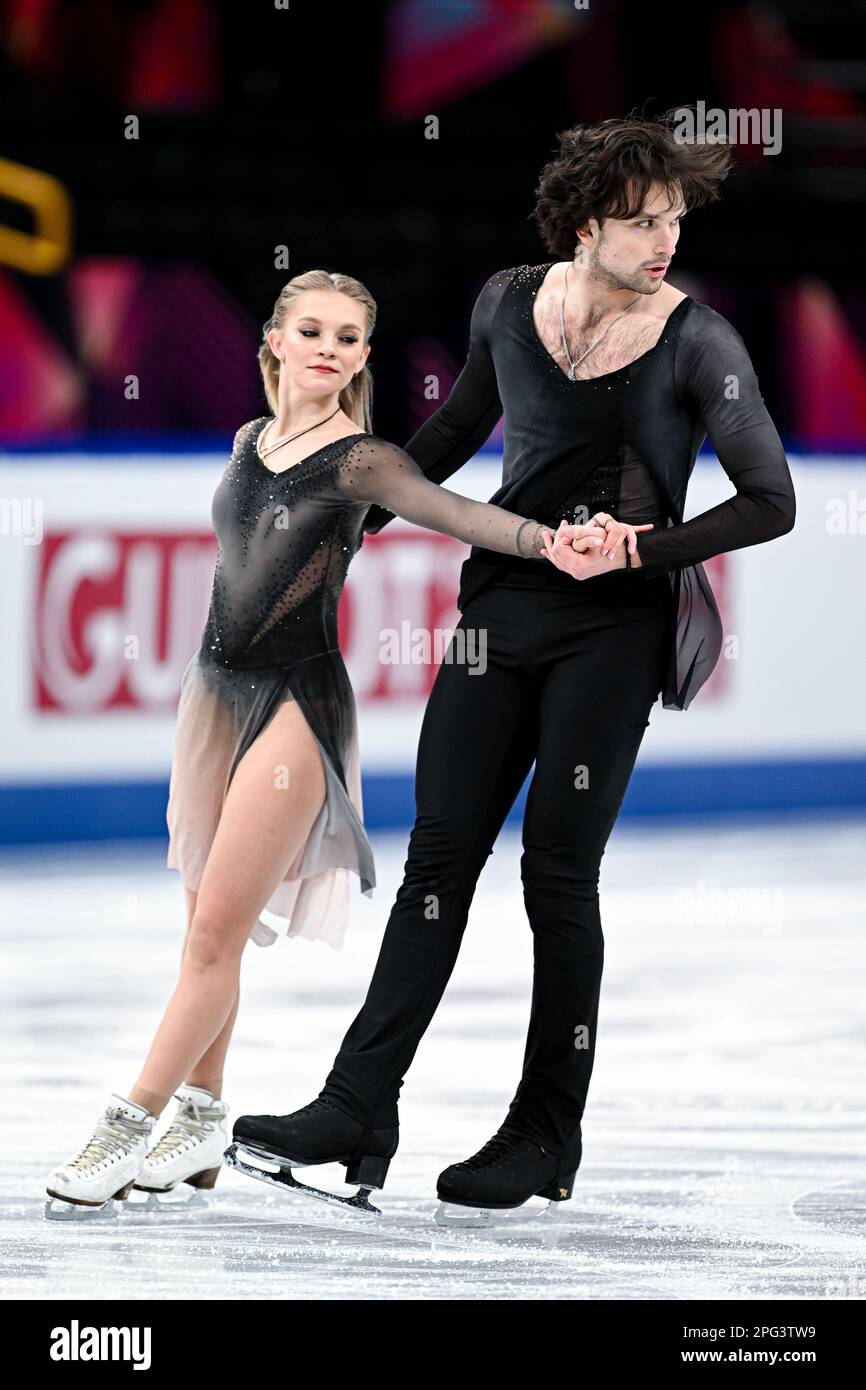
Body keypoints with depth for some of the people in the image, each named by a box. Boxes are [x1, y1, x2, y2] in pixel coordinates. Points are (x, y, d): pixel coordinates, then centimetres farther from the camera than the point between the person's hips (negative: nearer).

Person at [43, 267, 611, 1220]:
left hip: (295, 702, -6)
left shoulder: (358, 459, -10)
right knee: (205, 920, 10)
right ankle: (201, 1125, 19)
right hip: (214, 686, 6)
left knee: (217, 932, -7)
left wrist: (545, 539, -43)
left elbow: (447, 509, -26)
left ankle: (128, 1130, -3)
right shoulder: (249, 443, 9)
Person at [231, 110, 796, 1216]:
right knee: (439, 852, 1)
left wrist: (637, 552, -17)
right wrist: (357, 515, 26)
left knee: (558, 870, -4)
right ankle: (358, 1108, 0)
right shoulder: (510, 303, 4)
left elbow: (772, 503, -8)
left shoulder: (696, 342, -8)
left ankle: (547, 1139, 5)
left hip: (612, 627, -4)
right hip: (505, 601, 4)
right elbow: (459, 426, 22)